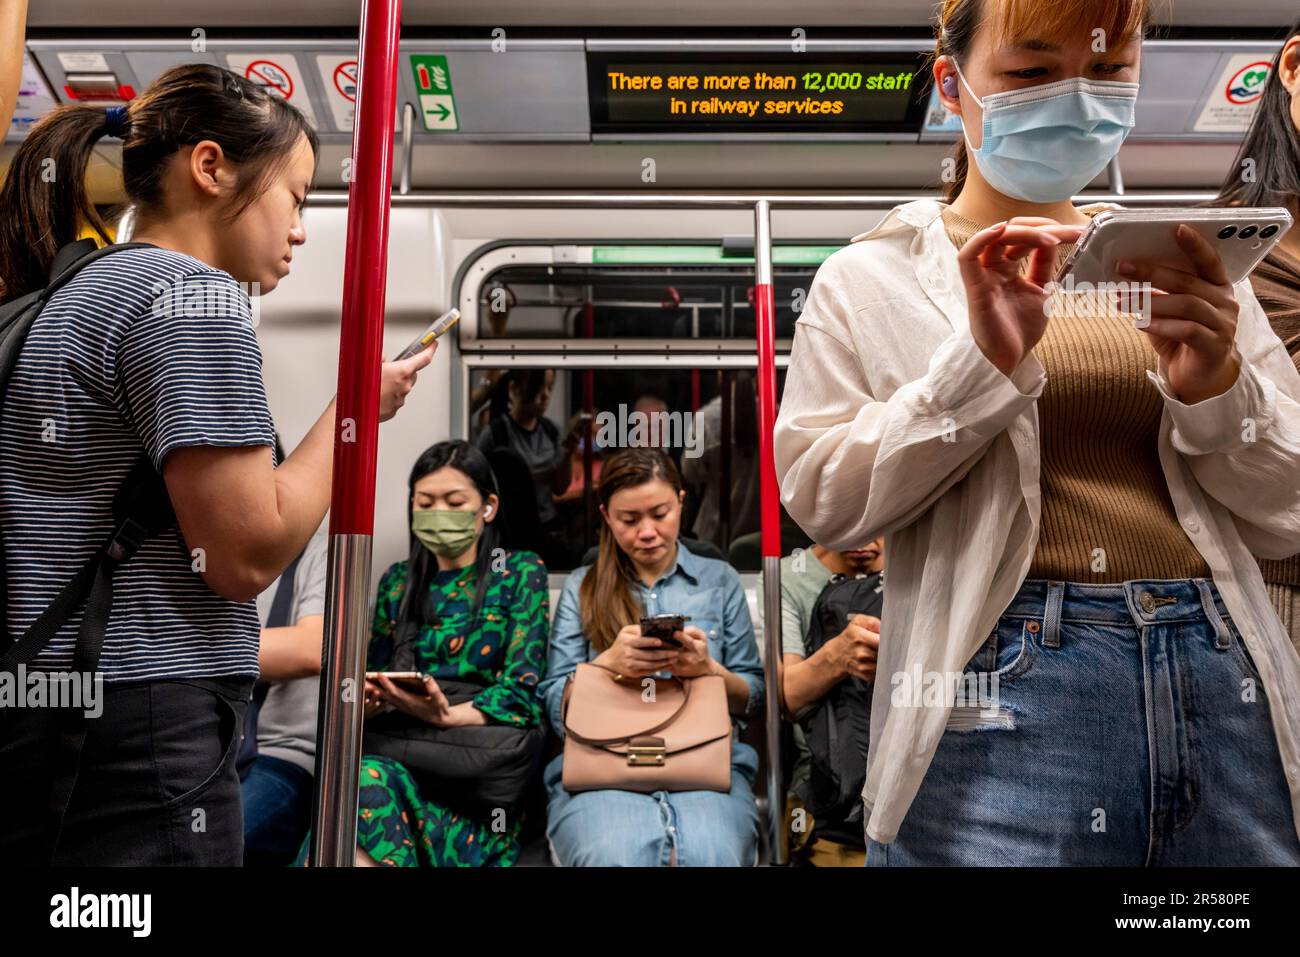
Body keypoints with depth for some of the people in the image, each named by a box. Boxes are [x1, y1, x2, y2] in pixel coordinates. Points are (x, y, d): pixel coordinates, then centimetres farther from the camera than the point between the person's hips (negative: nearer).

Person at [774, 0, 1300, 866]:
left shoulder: (1181, 268, 11)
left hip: (1229, 687, 4)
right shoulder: (871, 276, 2)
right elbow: (823, 500, -7)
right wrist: (980, 361, -17)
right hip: (1005, 689, -3)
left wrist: (1215, 385, -8)